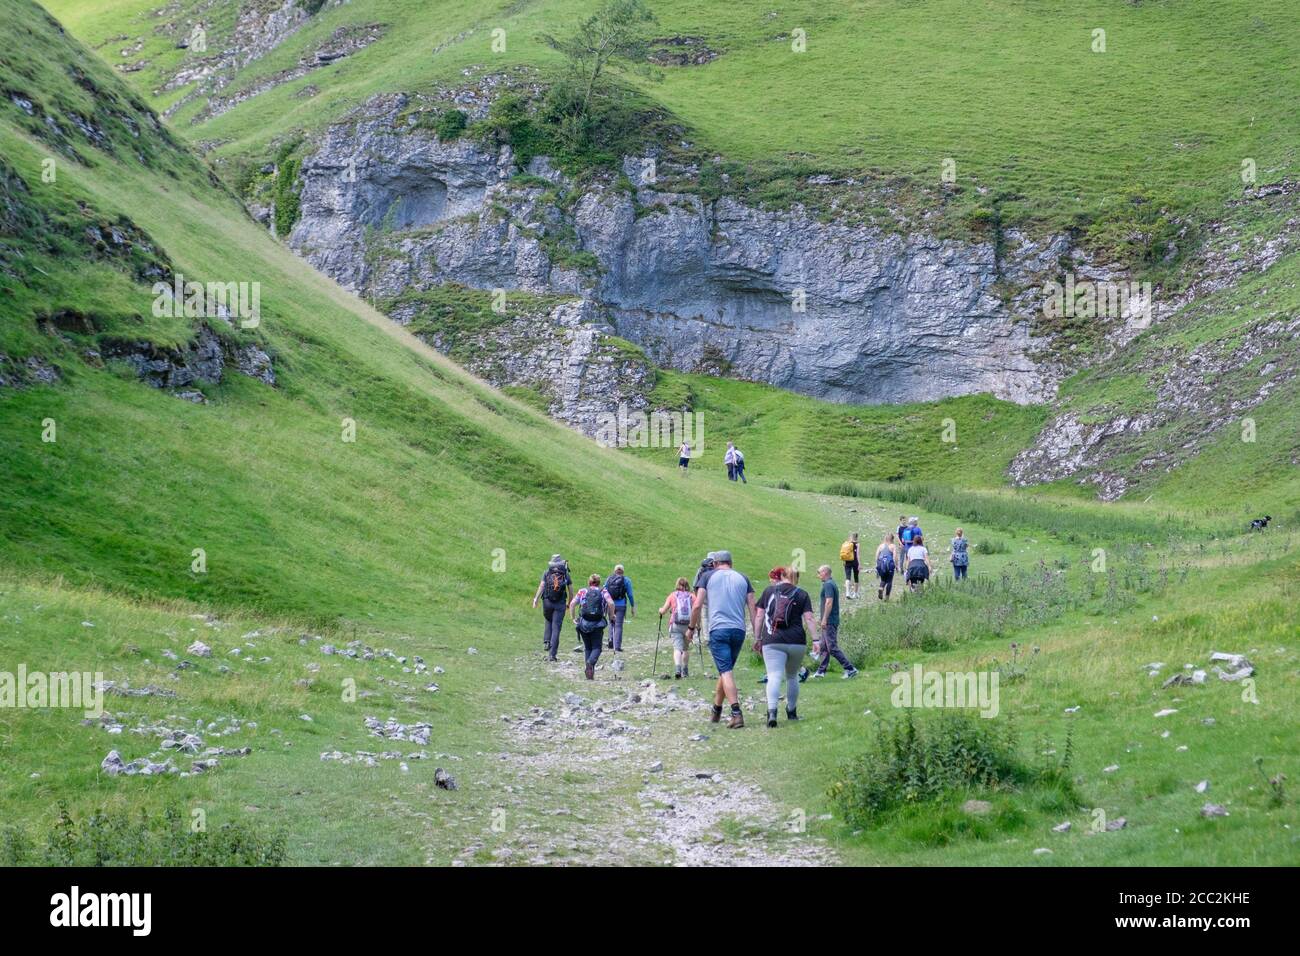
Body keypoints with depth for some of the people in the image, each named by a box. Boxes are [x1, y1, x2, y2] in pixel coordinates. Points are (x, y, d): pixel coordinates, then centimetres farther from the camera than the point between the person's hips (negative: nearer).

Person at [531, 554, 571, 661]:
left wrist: (536, 599, -8)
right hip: (560, 604, -1)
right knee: (556, 628, -1)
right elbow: (571, 591, 8)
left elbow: (541, 586, -7)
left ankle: (546, 642, 8)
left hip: (547, 601, 1)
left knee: (549, 621, 27)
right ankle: (551, 654, -6)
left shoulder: (546, 573, 4)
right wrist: (569, 603, 22)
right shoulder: (566, 574, 6)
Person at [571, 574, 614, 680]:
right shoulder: (603, 592, 7)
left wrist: (573, 618, 11)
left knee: (587, 647, 14)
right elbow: (611, 603, -9)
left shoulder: (582, 591, 11)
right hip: (598, 624, -2)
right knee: (596, 647, 3)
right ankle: (591, 663, -27)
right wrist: (611, 616, 4)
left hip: (583, 623, 2)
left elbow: (572, 604, 1)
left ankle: (590, 673, 7)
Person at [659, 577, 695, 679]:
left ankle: (677, 669, -32)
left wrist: (660, 610, 29)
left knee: (677, 648, -10)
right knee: (686, 648, 20)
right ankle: (685, 671, 27)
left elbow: (663, 611, 7)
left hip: (676, 625, -2)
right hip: (689, 626, 2)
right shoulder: (691, 596, 10)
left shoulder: (672, 595, 8)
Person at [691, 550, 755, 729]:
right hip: (739, 631, 3)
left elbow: (697, 605, 0)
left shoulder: (709, 576, 7)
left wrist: (692, 627, 12)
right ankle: (716, 712, 29)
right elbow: (753, 608, 7)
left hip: (718, 630, -3)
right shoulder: (742, 578, 14)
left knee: (726, 672, -9)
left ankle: (737, 714, -23)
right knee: (725, 670, 18)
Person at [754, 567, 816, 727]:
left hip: (772, 641, -1)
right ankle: (792, 712, 30)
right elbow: (808, 618, -1)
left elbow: (759, 616, 8)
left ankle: (772, 711, -31)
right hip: (797, 642, 1)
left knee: (774, 677, -11)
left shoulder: (769, 590, 10)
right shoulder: (802, 594, 9)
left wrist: (757, 638, 13)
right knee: (791, 677, 19)